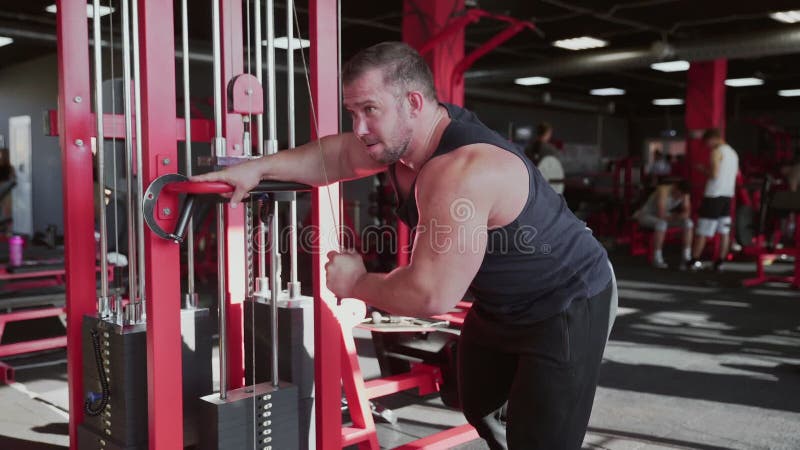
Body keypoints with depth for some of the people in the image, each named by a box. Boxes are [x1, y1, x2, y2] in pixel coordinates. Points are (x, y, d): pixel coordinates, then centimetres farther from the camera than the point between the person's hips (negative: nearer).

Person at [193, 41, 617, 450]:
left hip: (569, 304, -9)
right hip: (500, 304, 9)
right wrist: (259, 167, -1)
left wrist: (356, 284, -20)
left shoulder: (463, 171, -38)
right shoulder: (404, 134, -8)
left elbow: (431, 295, -38)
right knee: (479, 406, 27)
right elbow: (337, 155, 9)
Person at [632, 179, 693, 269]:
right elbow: (661, 215, -36)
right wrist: (675, 216, -18)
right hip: (646, 215, -7)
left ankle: (687, 258, -10)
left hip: (663, 216, 7)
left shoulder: (684, 192, -12)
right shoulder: (664, 190, -32)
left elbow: (687, 212, -9)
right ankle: (656, 259, -31)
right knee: (661, 223, -39)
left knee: (688, 222, -12)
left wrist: (674, 216, -31)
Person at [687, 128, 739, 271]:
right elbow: (735, 175, 20)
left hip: (714, 195, -7)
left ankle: (694, 261, 0)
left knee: (703, 231, -3)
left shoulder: (717, 152, -9)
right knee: (724, 231, 6)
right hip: (728, 195, 8)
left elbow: (714, 174, -18)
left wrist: (702, 169, -1)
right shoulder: (733, 153, 15)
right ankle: (720, 262, 7)